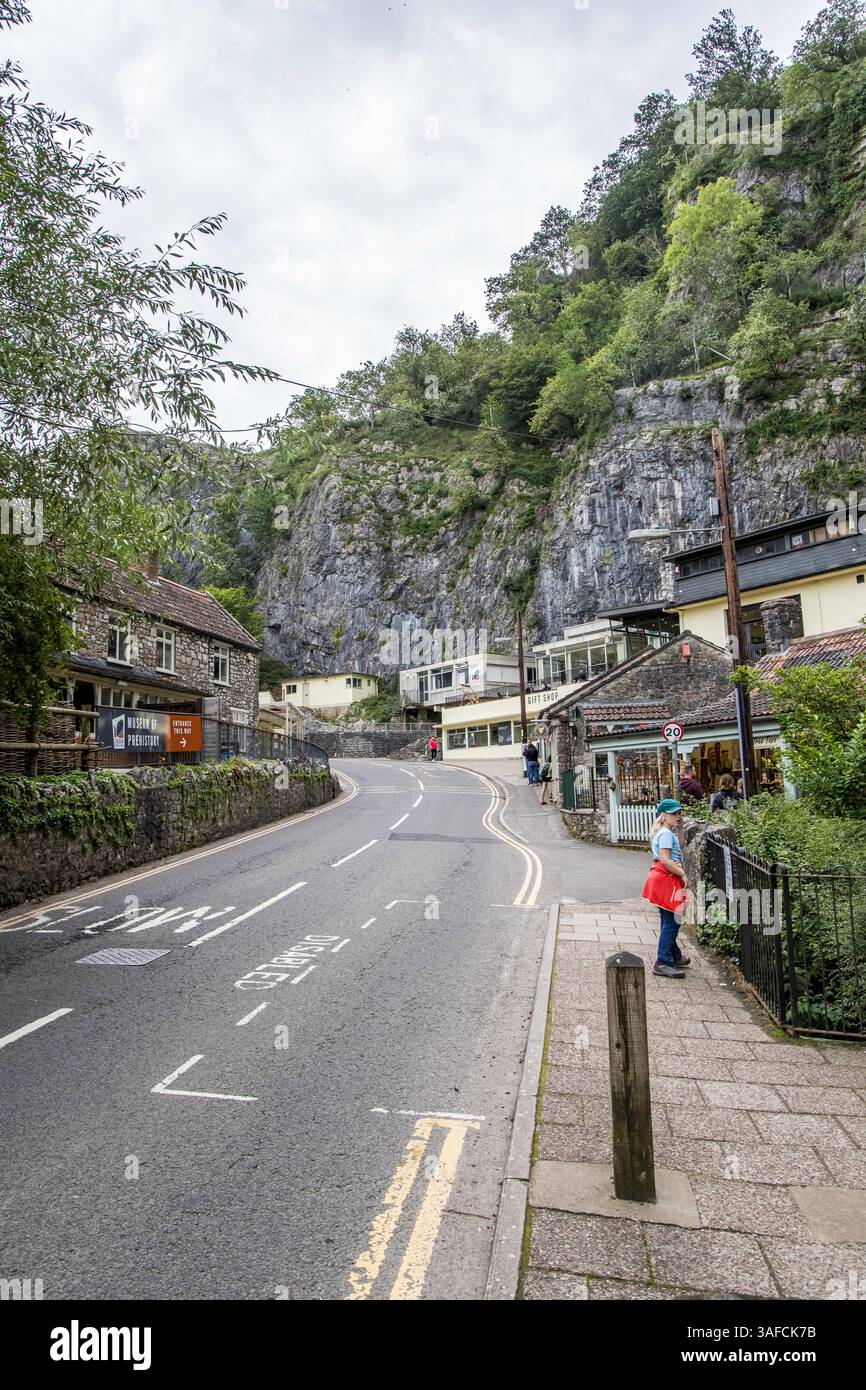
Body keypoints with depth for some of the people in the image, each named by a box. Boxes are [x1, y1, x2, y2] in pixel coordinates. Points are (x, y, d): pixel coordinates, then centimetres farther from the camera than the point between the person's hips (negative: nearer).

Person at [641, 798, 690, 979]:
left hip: (666, 879, 10)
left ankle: (675, 956, 34)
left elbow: (679, 848, 23)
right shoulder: (666, 834, -16)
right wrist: (682, 874, -16)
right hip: (666, 879, -10)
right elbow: (665, 860, -23)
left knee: (670, 921, 20)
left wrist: (678, 828, 15)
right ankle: (662, 963, -4)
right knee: (670, 922, -7)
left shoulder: (669, 832, 16)